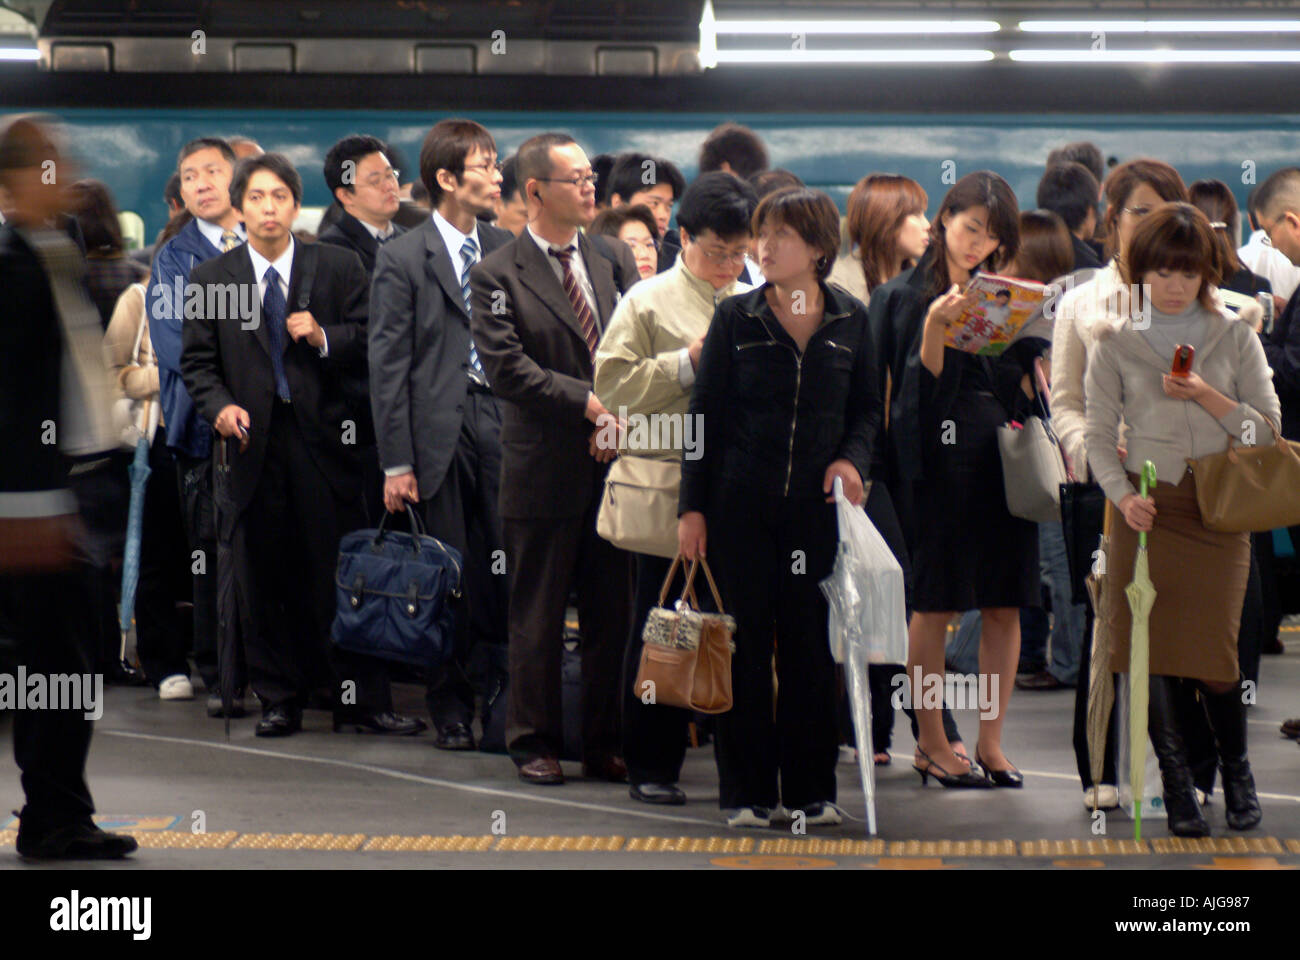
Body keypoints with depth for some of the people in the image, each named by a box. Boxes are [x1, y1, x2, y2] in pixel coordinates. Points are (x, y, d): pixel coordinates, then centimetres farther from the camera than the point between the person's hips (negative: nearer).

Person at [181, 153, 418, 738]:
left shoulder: (338, 267, 7)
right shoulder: (210, 279, 9)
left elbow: (369, 341, 6)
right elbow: (197, 362, 7)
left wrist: (323, 337, -12)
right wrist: (220, 406, -11)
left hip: (323, 442, -1)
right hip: (253, 443, 1)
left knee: (340, 574, -1)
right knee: (265, 580, 5)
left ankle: (361, 701, 5)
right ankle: (279, 701, 15)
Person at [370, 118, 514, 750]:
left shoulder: (506, 250, 11)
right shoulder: (403, 259, -1)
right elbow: (387, 365, -3)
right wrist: (396, 462, -7)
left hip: (503, 422, 3)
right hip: (440, 431, -3)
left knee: (510, 570, -3)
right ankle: (452, 708, 13)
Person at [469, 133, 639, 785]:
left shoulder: (616, 260, 11)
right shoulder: (497, 276, -4)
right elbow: (507, 369, -12)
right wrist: (589, 402, -16)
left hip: (614, 463, 4)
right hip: (544, 469, -4)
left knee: (612, 614, 7)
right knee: (538, 616, 5)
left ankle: (605, 745, 16)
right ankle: (534, 743, 16)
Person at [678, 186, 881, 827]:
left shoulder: (850, 320, 5)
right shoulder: (735, 319, 2)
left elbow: (867, 407, 14)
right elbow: (705, 414, 3)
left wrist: (852, 457, -7)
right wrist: (692, 505, -1)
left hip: (817, 506, 1)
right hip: (742, 503, -1)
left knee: (812, 647, 3)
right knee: (746, 643, 1)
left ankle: (811, 788, 13)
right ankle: (747, 792, 9)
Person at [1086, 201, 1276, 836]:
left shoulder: (1234, 336, 6)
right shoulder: (1114, 343, 6)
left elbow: (1268, 427, 3)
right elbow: (1099, 433, 4)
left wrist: (1209, 398, -12)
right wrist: (1122, 494, -13)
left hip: (1218, 510, -1)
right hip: (1145, 510, 1)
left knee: (1214, 646, -6)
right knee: (1151, 647, -4)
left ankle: (1236, 770, 19)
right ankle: (1176, 784, 9)